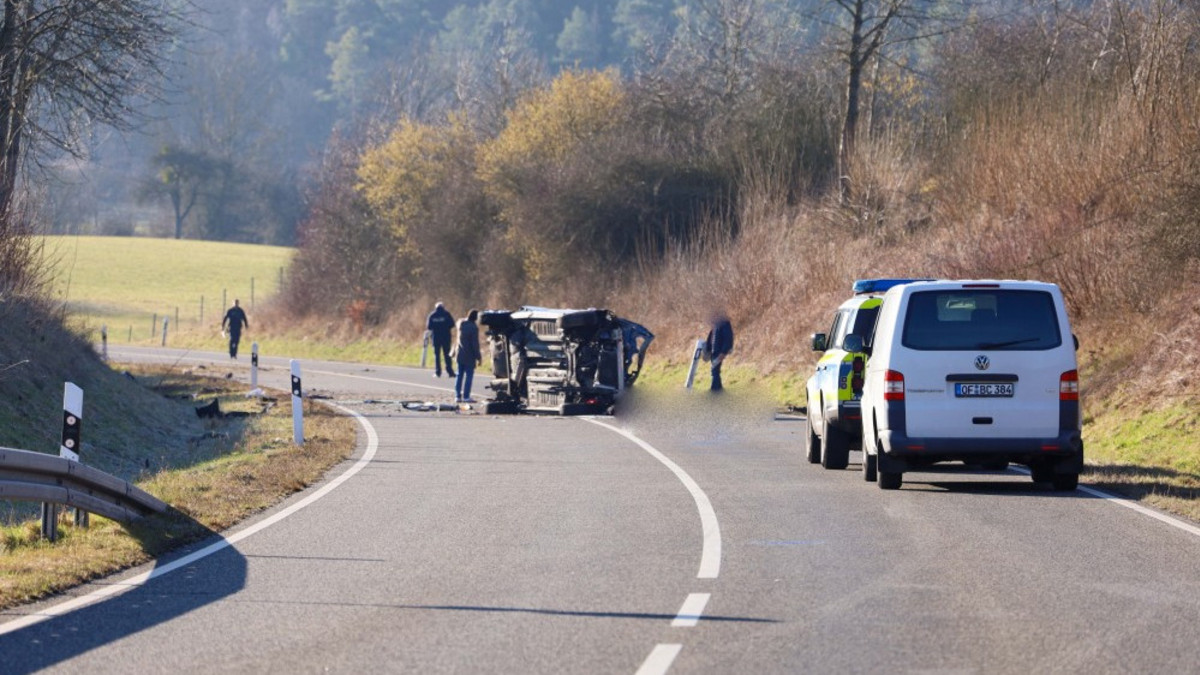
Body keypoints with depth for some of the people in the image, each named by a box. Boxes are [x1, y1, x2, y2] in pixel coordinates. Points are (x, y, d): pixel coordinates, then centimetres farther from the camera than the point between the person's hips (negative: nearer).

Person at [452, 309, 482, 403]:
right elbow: (475, 344, -18)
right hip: (469, 356, -7)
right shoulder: (474, 328, -20)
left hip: (460, 354, 7)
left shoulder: (460, 324, 0)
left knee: (459, 375, 12)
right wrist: (478, 357, -12)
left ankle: (457, 396, 12)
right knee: (469, 375, 1)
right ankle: (466, 396, -1)